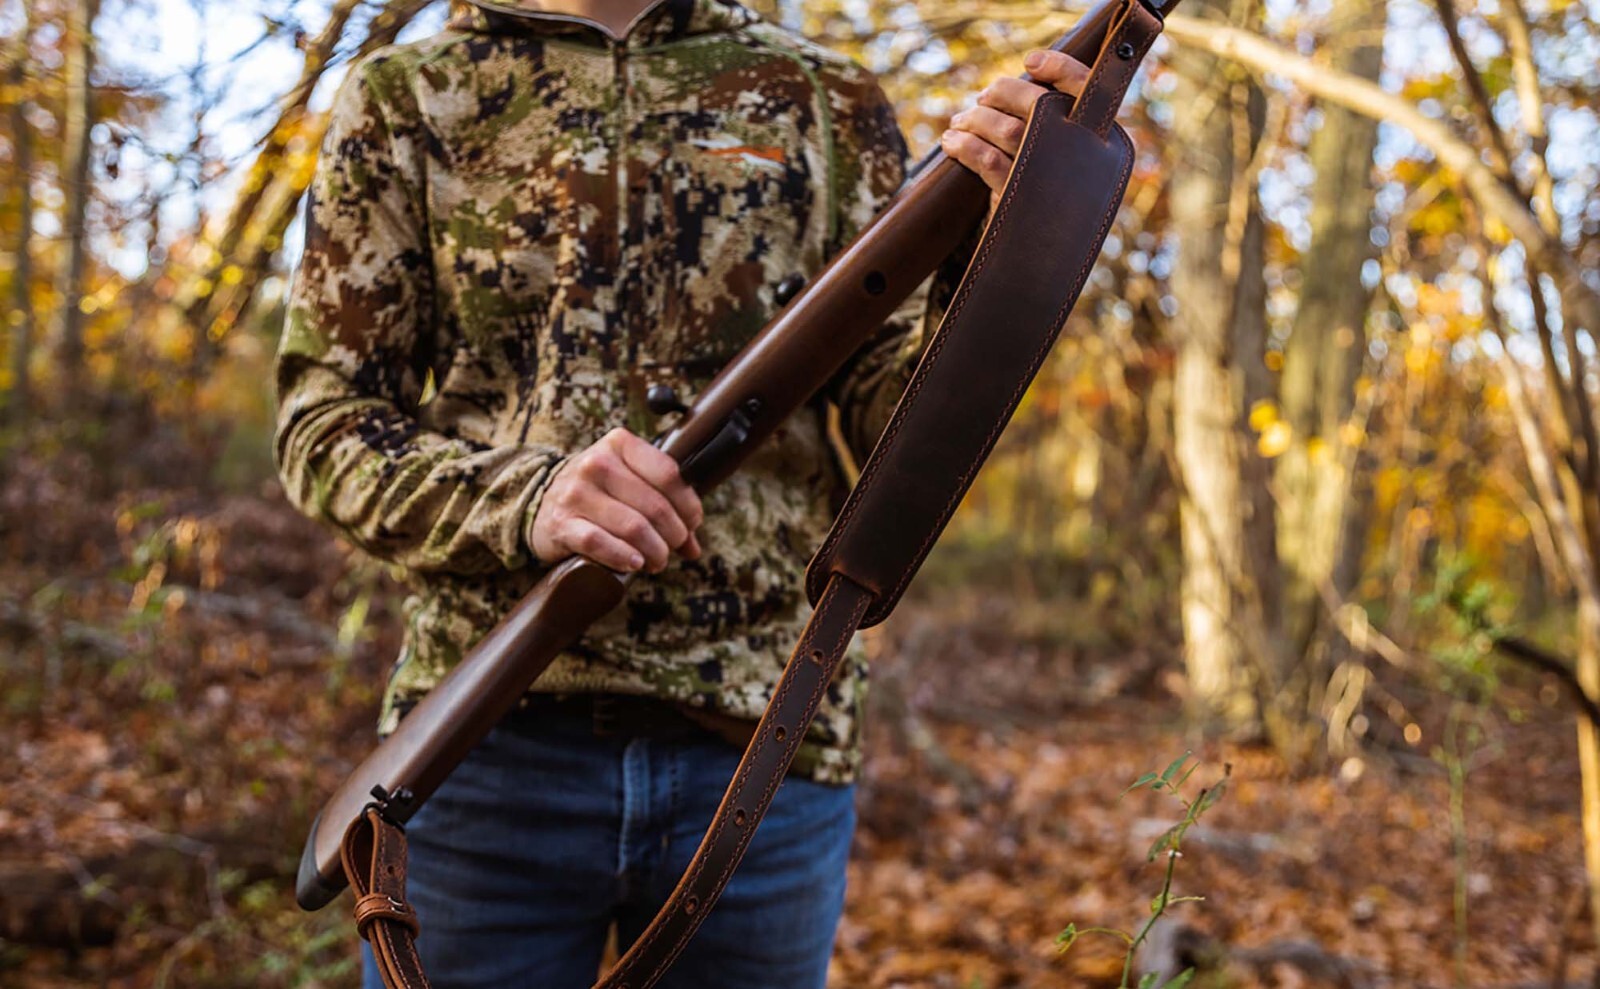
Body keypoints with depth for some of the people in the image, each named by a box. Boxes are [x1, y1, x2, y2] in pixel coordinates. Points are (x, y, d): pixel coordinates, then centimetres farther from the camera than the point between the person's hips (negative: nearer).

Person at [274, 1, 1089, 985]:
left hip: (764, 749, 2)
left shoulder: (824, 100, 9)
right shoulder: (403, 99, 6)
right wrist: (521, 499, -18)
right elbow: (322, 419, 0)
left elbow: (898, 437, 3)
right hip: (488, 744, -1)